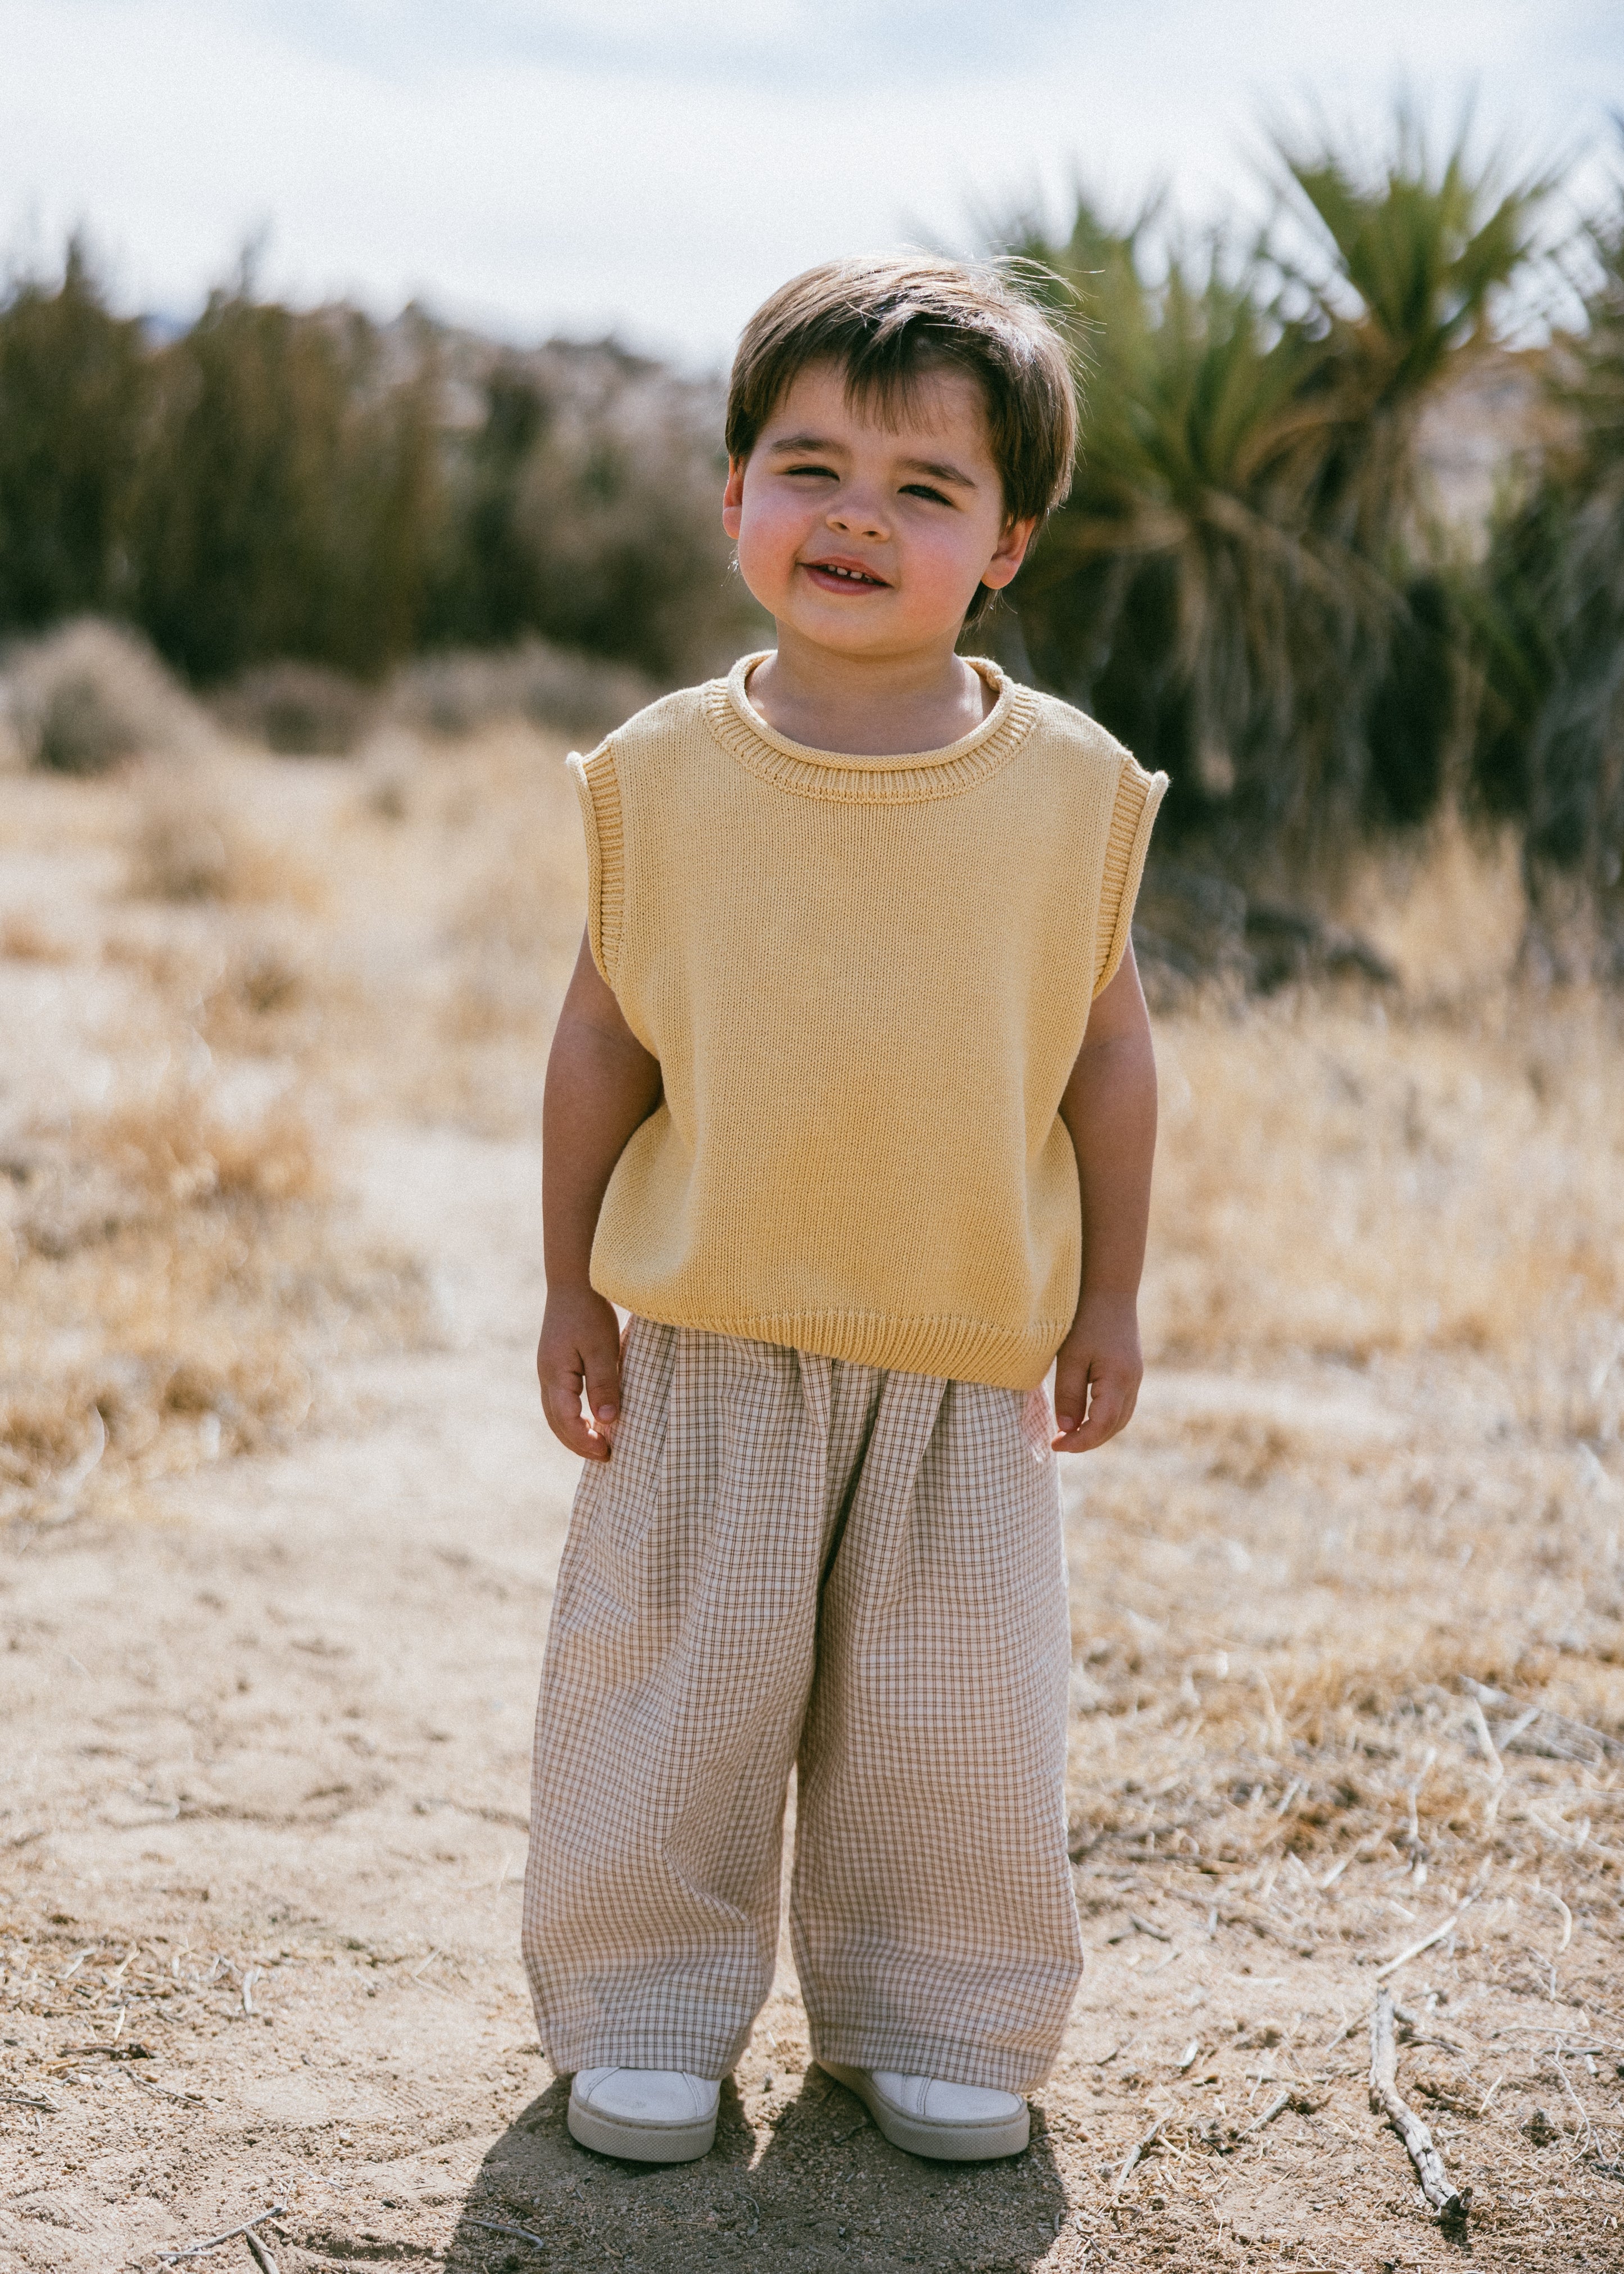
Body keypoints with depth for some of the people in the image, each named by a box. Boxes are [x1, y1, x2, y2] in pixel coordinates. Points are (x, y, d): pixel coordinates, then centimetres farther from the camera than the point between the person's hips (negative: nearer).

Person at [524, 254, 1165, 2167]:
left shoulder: (1072, 785, -5)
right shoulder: (663, 773, -6)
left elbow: (1108, 1051, 3)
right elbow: (599, 1040, 2)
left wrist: (1108, 1300, 5)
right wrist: (572, 1288, 3)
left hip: (970, 1357, 1)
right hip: (711, 1341, 0)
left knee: (958, 1713, 9)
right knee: (673, 1685, 7)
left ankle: (935, 2027, 28)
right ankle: (647, 2013, 25)